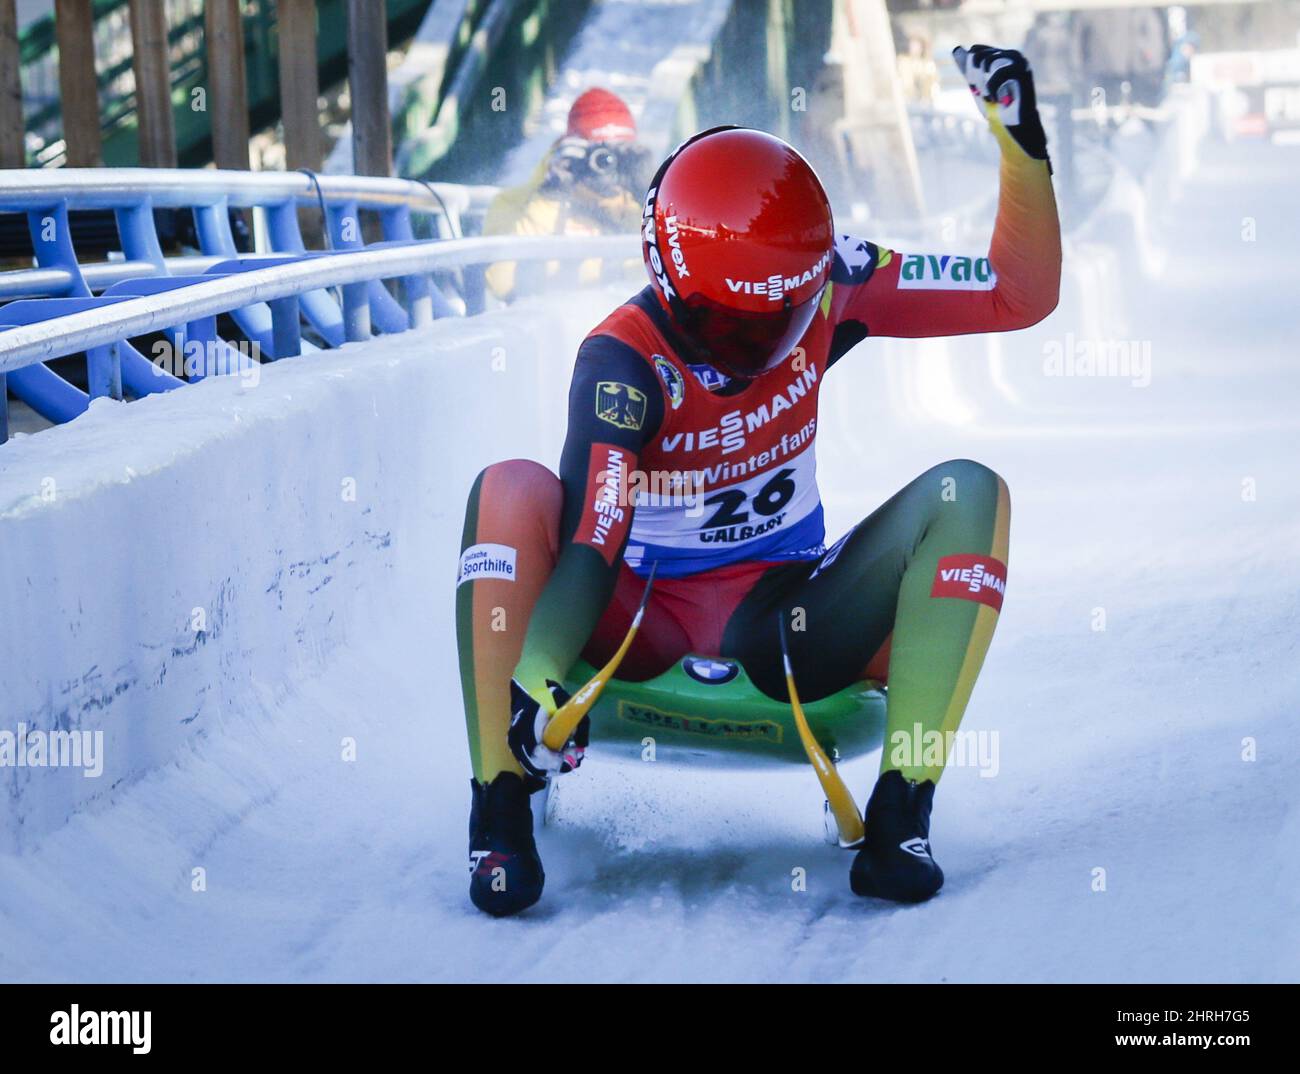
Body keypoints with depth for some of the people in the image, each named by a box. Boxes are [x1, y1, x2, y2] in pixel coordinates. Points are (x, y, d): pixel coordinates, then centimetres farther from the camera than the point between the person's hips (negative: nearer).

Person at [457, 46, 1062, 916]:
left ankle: (901, 811, -26)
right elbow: (590, 539, -31)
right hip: (642, 617, -3)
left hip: (787, 629, 3)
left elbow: (1023, 296, -9)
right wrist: (535, 676, -47)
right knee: (511, 494, -30)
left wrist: (1022, 147, -21)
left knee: (968, 495, -21)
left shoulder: (828, 290, -10)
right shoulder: (623, 360, -21)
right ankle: (501, 814, -27)